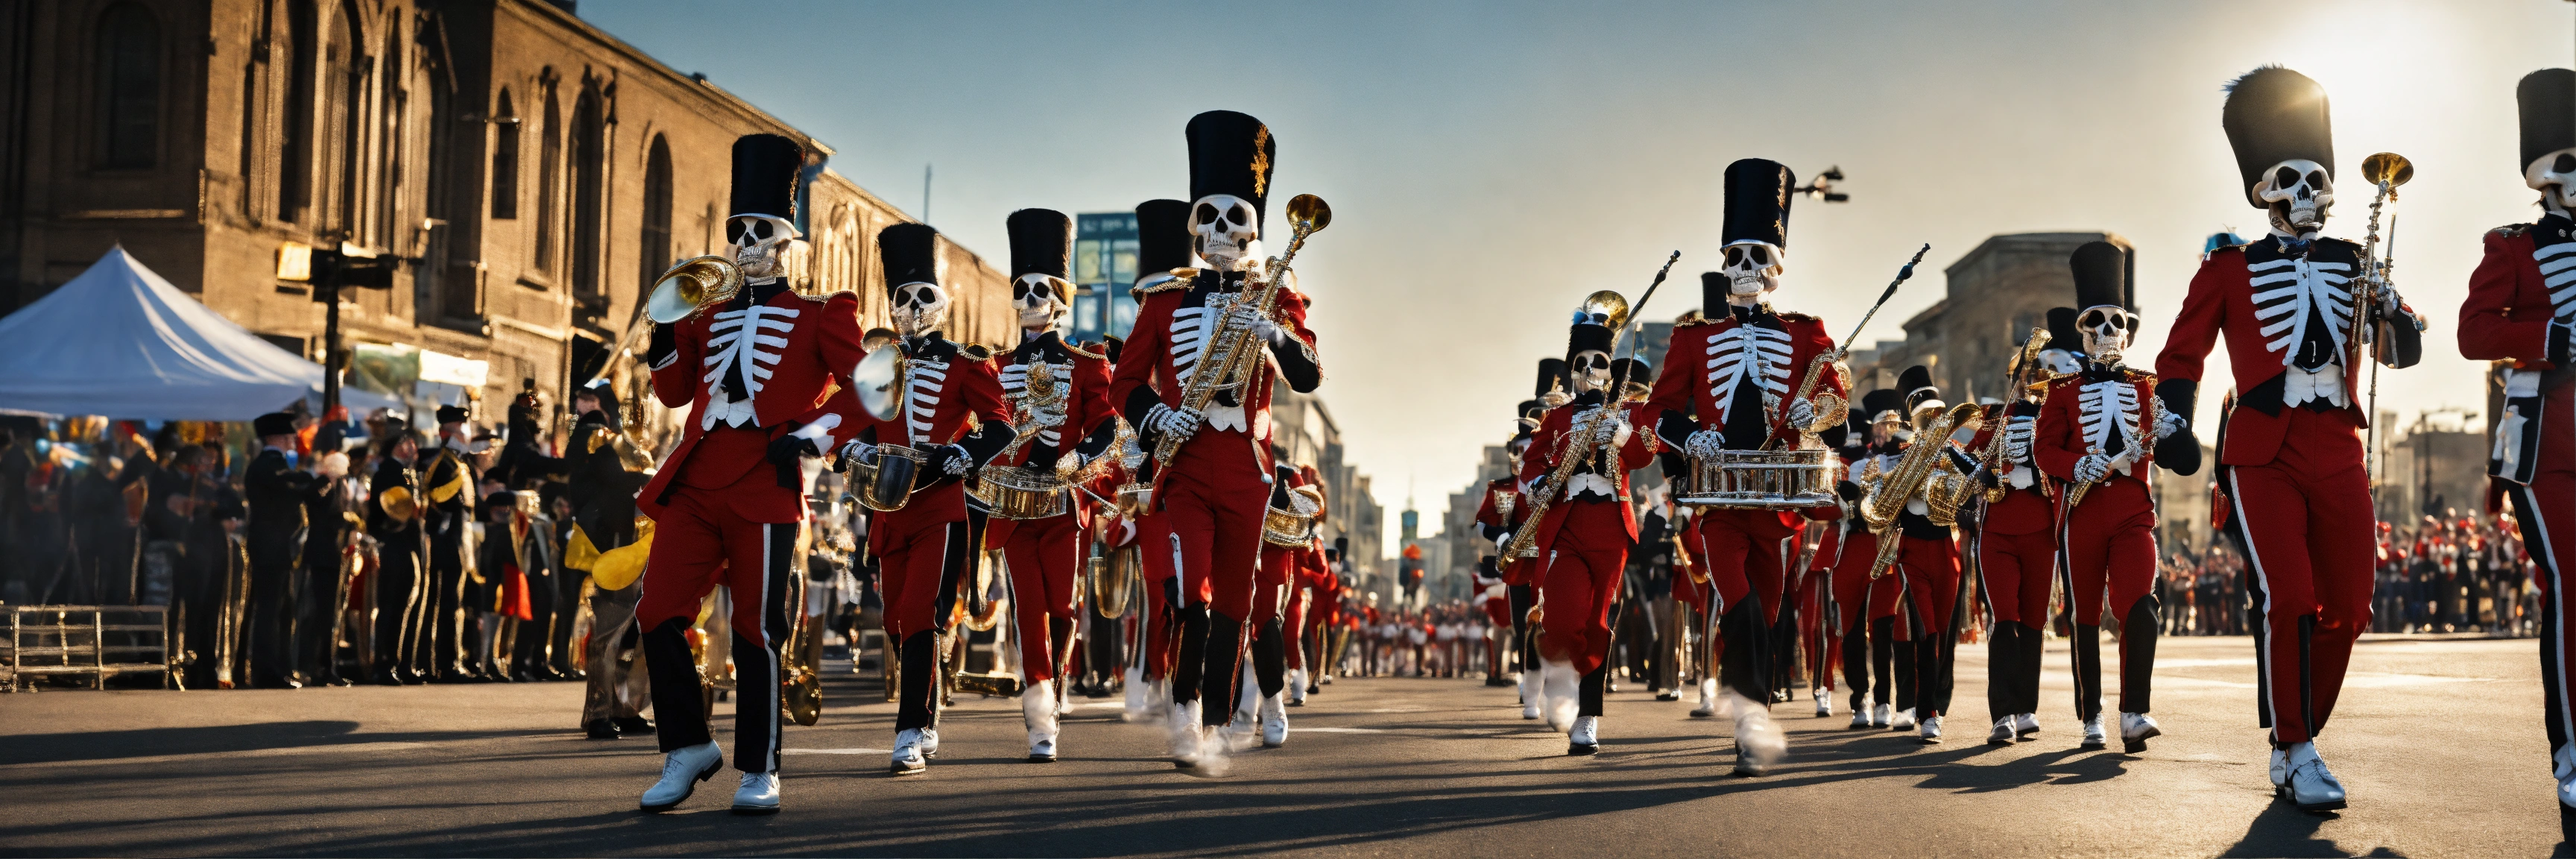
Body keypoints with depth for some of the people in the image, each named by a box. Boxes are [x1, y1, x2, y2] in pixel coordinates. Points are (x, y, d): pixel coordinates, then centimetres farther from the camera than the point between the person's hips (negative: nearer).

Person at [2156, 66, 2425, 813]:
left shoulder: (2355, 263, 16)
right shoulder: (2230, 268, 8)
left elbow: (2403, 355, 13)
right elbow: (2182, 354, 6)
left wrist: (2389, 310, -10)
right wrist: (2172, 422, -11)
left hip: (2339, 455, 4)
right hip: (2263, 454, -4)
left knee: (2347, 607, 3)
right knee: (2287, 597, -15)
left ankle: (2296, 740, 19)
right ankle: (2296, 754, -6)